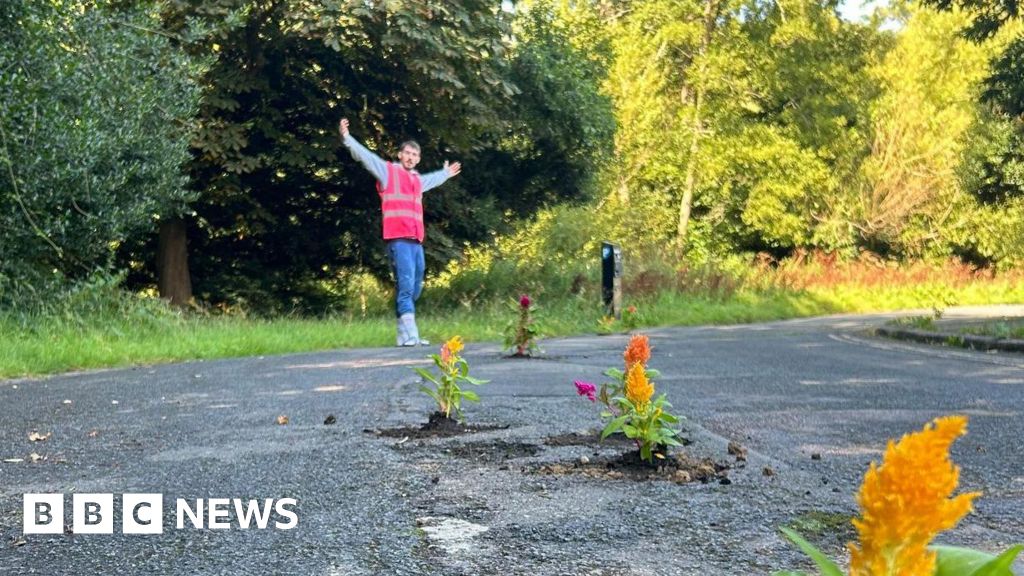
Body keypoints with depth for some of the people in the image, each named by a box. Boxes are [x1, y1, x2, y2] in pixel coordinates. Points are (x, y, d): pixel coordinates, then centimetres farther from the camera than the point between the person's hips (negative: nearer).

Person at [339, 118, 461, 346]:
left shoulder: (417, 180, 24)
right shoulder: (388, 171, 5)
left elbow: (433, 179, 47)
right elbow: (365, 156, -5)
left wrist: (445, 173, 64)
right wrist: (347, 138, -16)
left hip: (416, 241, 8)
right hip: (399, 240, -8)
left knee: (415, 287, 7)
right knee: (405, 285, -14)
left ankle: (403, 335, 13)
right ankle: (409, 335, -18)